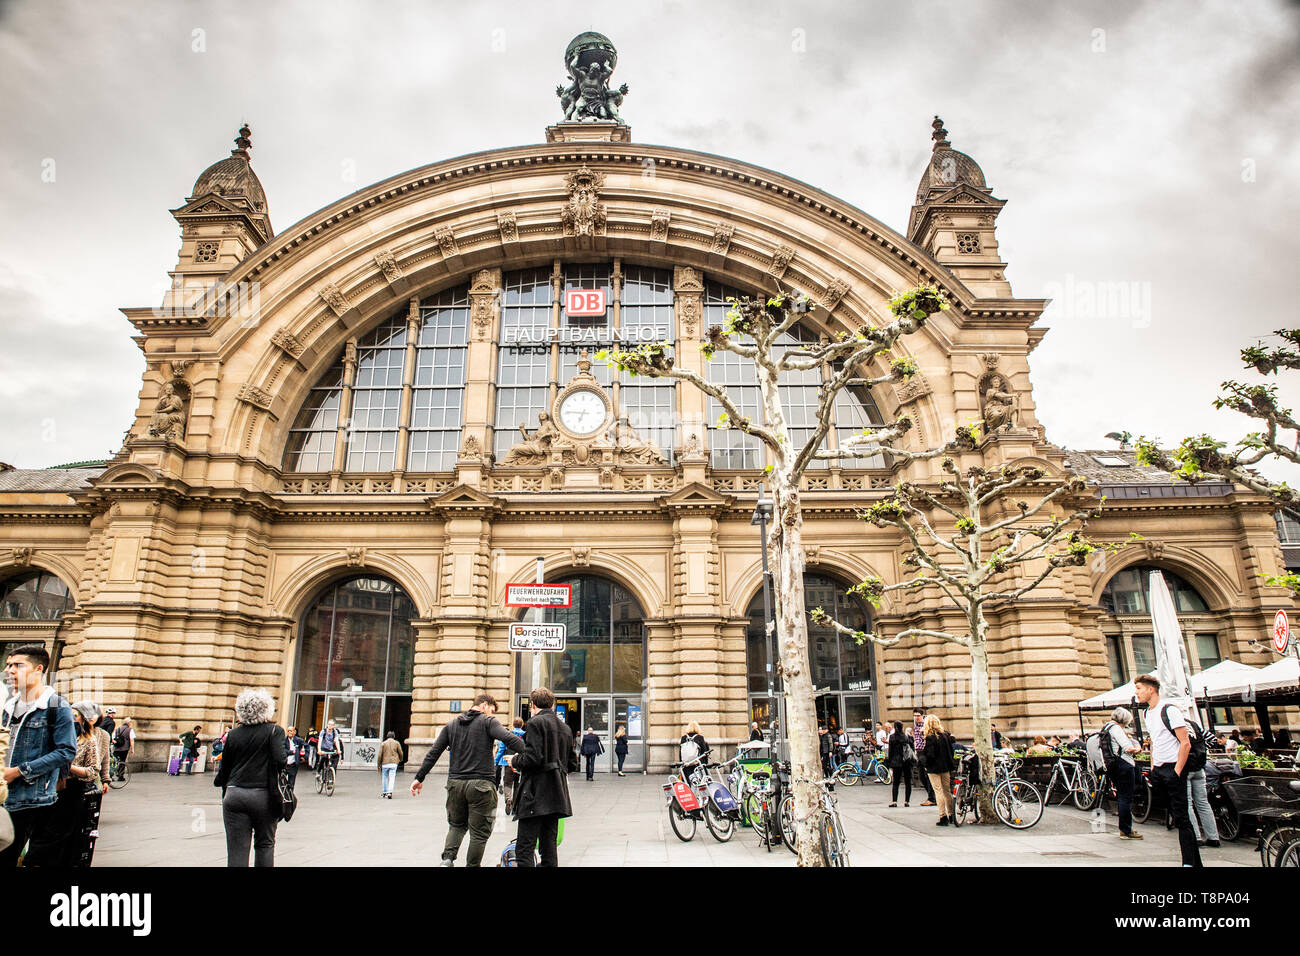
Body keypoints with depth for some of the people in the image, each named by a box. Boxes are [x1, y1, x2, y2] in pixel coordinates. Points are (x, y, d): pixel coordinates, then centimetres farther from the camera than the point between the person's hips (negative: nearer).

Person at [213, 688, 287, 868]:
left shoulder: (233, 735, 6)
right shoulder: (274, 731, -4)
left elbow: (224, 770, 12)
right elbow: (280, 760, -16)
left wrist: (218, 781, 32)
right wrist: (287, 754, 5)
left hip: (234, 795, 2)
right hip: (263, 796, -2)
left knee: (237, 850, 3)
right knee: (265, 844, 14)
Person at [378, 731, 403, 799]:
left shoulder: (383, 743, 6)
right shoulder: (396, 743, 6)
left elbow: (380, 755, 1)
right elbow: (401, 753, 7)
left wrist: (379, 765, 8)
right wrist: (401, 760, 27)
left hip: (385, 763, 1)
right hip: (393, 763, -1)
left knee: (384, 778, 13)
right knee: (392, 778, -3)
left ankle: (384, 793, 20)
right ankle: (390, 792, -17)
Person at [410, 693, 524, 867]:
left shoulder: (451, 726, 14)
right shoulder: (488, 722, -2)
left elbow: (433, 753, 12)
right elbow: (509, 738, -18)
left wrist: (419, 778, 17)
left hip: (455, 783, 5)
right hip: (481, 784, -5)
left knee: (456, 825, 21)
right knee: (479, 831, 7)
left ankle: (447, 859, 3)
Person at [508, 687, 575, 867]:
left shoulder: (535, 723, -7)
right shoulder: (565, 727, 16)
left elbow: (533, 758, -17)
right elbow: (572, 764, 18)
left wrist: (515, 761, 1)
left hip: (535, 793, -8)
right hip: (556, 795, 8)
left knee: (524, 848, -7)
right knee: (549, 844, 13)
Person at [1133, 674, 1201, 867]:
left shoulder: (1169, 711, -13)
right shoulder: (1148, 713, 13)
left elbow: (1185, 744, -15)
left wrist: (1177, 772, -18)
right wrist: (1153, 770, 16)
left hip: (1173, 768, -8)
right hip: (1158, 770, 8)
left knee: (1181, 818, -8)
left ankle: (1189, 862, -5)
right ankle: (1196, 861, 19)